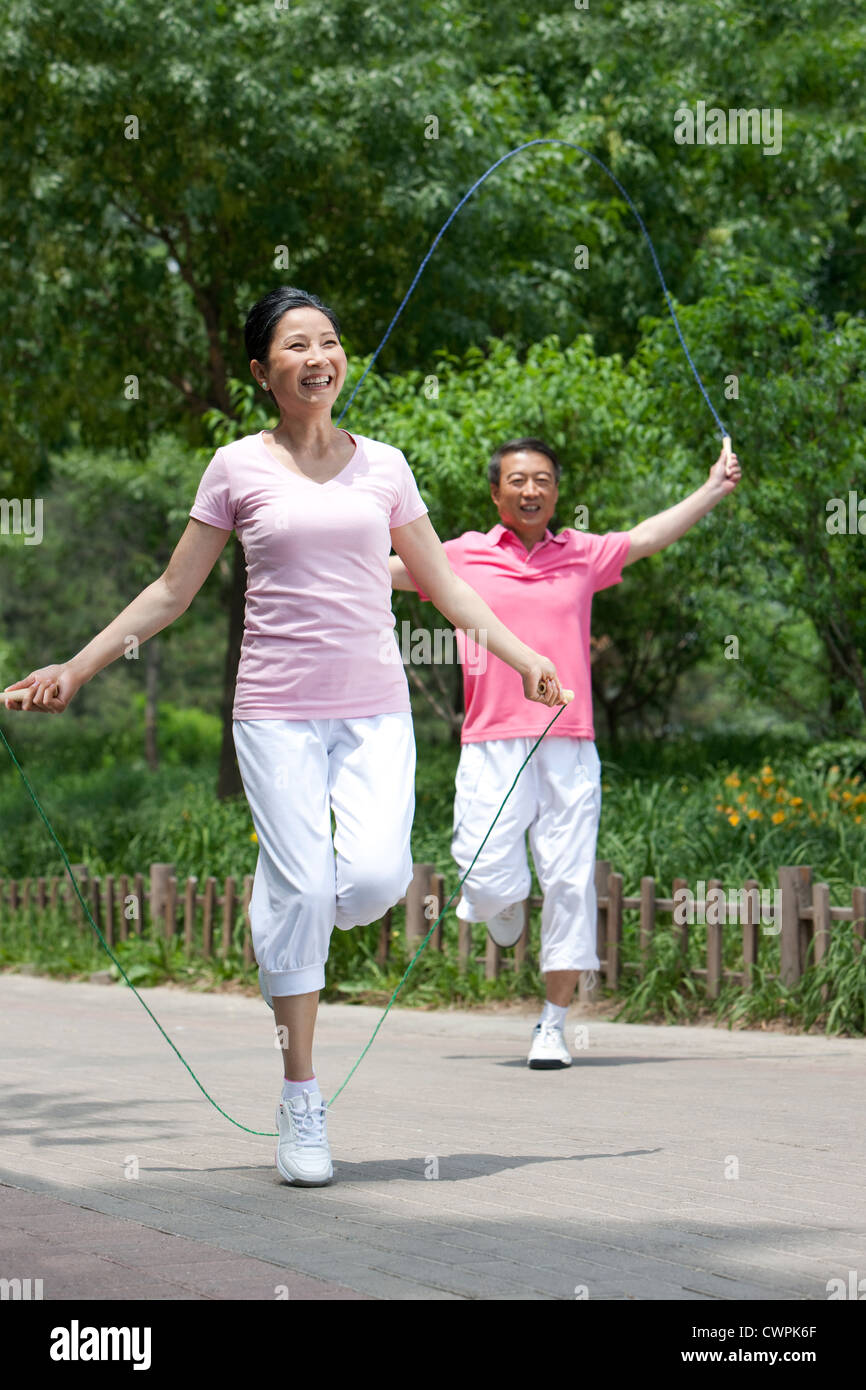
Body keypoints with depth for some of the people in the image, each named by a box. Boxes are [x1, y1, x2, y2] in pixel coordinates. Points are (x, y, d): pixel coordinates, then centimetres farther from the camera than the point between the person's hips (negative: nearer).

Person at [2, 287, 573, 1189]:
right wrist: (74, 670, 4)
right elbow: (172, 592, 8)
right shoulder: (239, 469, 4)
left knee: (375, 879, -18)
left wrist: (524, 657, 9)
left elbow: (443, 584, 16)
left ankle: (289, 934, 20)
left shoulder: (382, 465, 10)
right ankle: (301, 1104, 3)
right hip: (277, 710, -2)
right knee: (299, 890, -8)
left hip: (374, 709, 2)